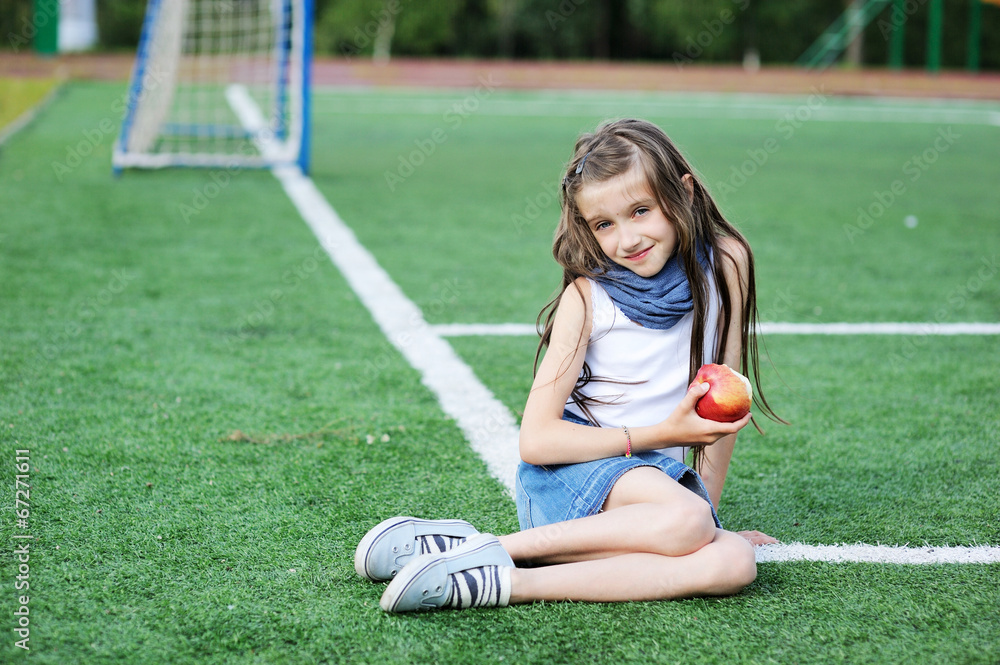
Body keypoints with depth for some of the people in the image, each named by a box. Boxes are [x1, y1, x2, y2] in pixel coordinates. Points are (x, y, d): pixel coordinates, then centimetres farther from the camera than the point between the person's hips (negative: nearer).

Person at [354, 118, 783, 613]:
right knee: (684, 521, -35)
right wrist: (662, 435, -18)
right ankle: (485, 548, -28)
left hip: (659, 479, 5)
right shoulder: (588, 295, -10)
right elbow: (535, 440, -14)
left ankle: (501, 583, -31)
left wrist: (710, 509, 4)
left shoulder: (726, 262, -2)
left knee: (733, 563, -29)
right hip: (572, 468, -4)